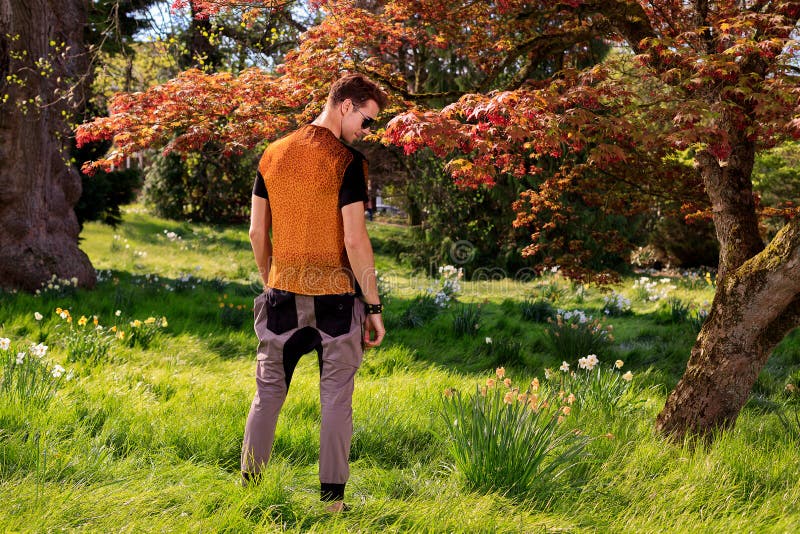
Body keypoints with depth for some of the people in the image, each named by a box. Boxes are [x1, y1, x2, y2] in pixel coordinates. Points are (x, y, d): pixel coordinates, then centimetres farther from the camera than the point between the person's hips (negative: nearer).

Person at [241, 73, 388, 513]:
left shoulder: (272, 155, 6)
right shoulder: (347, 162, -11)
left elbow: (257, 232, 9)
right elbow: (355, 239, -15)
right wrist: (374, 306, -8)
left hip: (282, 294, 4)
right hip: (335, 295, -4)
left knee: (268, 394, 12)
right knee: (336, 398, 4)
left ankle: (248, 486, 15)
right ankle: (331, 497, 7)